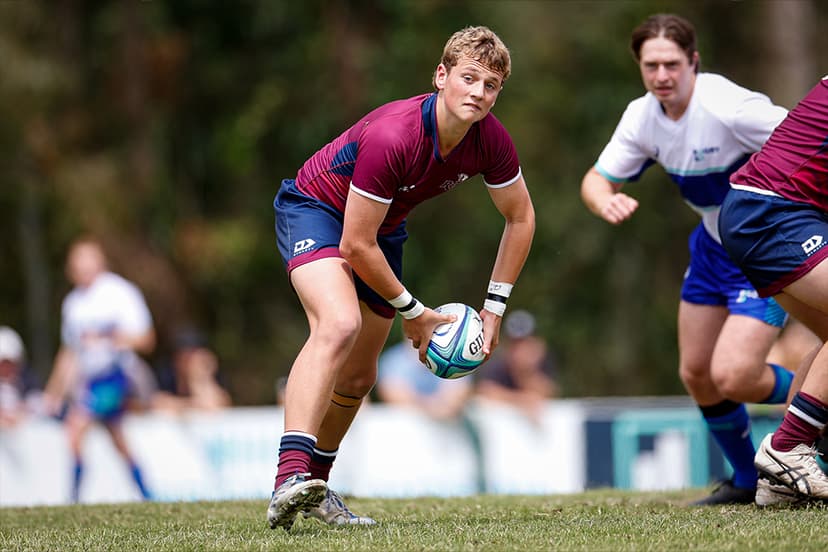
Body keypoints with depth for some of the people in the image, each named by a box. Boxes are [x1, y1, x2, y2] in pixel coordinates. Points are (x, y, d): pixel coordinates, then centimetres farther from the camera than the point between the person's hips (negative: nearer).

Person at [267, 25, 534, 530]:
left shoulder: (491, 140, -17)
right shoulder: (391, 137, -36)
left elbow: (520, 218, 2)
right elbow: (356, 245, -29)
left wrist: (495, 307, -1)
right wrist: (413, 313, -16)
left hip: (384, 228, 7)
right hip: (317, 209, -7)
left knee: (359, 379, 9)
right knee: (340, 325, -33)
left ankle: (315, 488, 30)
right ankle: (290, 478, -44)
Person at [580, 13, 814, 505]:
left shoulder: (730, 108, -28)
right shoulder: (643, 116, -5)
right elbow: (598, 179, 1)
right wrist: (606, 203, -20)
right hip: (714, 245, 8)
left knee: (732, 377, -18)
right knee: (696, 374, 8)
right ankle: (748, 481, 29)